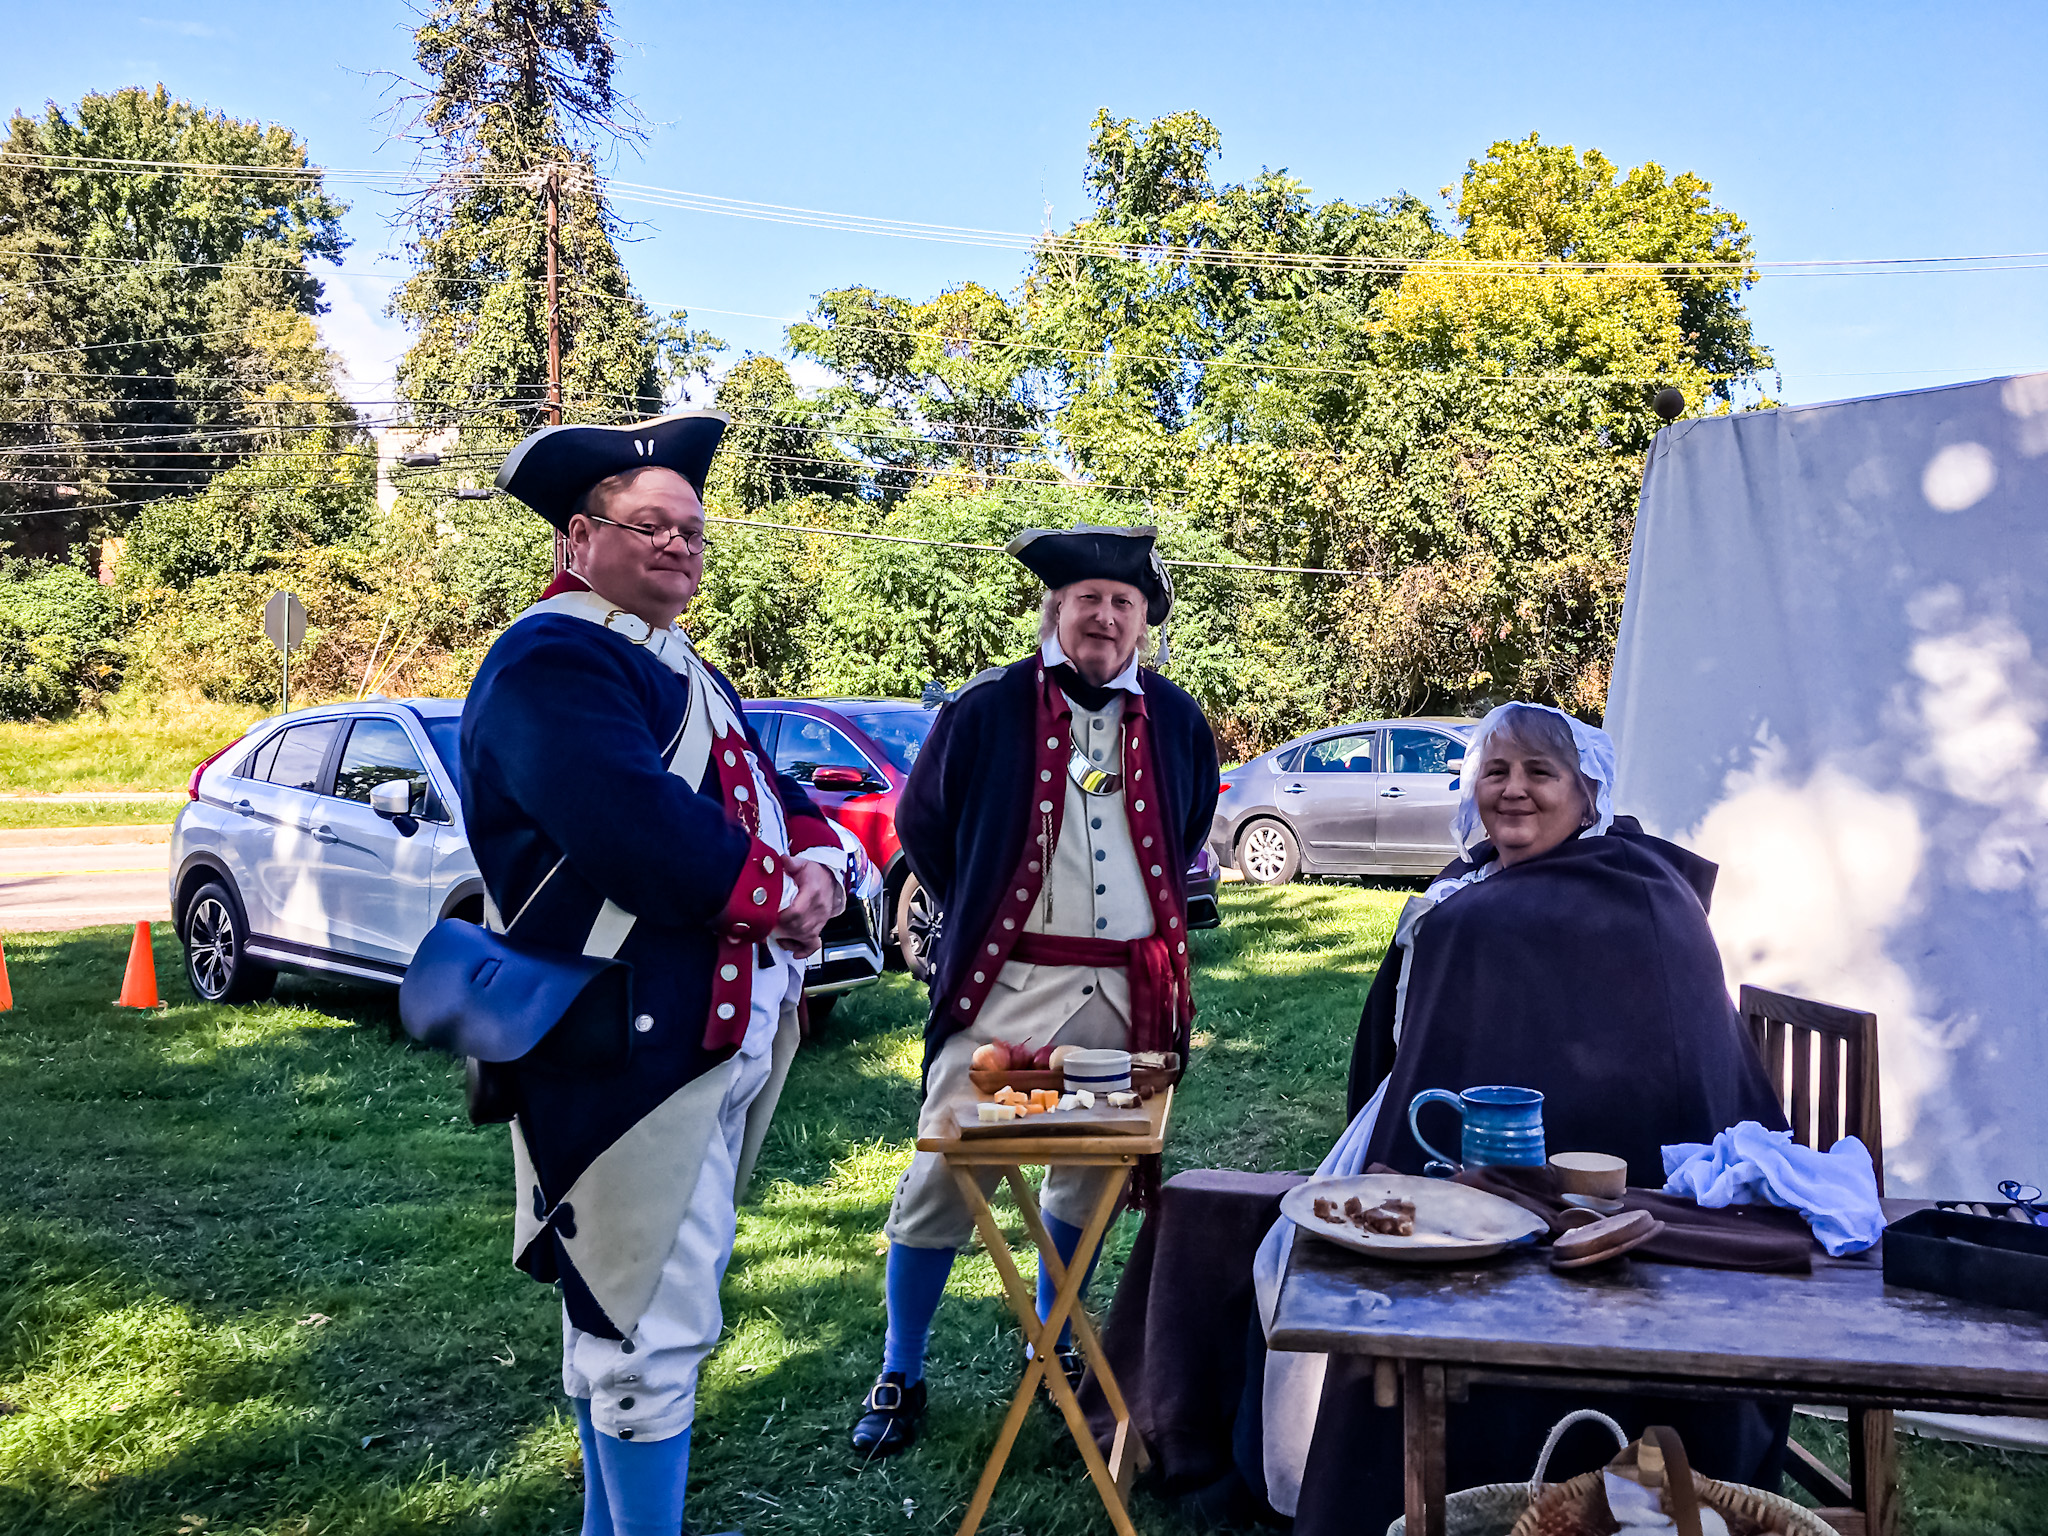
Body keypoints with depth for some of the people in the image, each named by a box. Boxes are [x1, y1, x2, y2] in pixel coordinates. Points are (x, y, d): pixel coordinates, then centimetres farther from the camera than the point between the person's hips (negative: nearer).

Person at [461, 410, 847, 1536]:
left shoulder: (683, 672, 19)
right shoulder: (549, 661, -13)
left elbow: (780, 798, 16)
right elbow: (641, 834, -27)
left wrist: (817, 870, -6)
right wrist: (774, 892, -14)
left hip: (730, 1037, 10)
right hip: (630, 1049, -10)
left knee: (626, 1306, 20)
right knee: (651, 1323, -3)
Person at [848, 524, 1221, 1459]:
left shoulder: (1174, 720, 7)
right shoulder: (987, 707, -4)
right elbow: (919, 823, 6)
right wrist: (977, 918, 7)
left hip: (1128, 992, 3)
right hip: (1006, 983, -3)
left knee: (1088, 1176, 13)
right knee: (942, 1172, -3)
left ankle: (1050, 1347, 33)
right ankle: (900, 1375, 12)